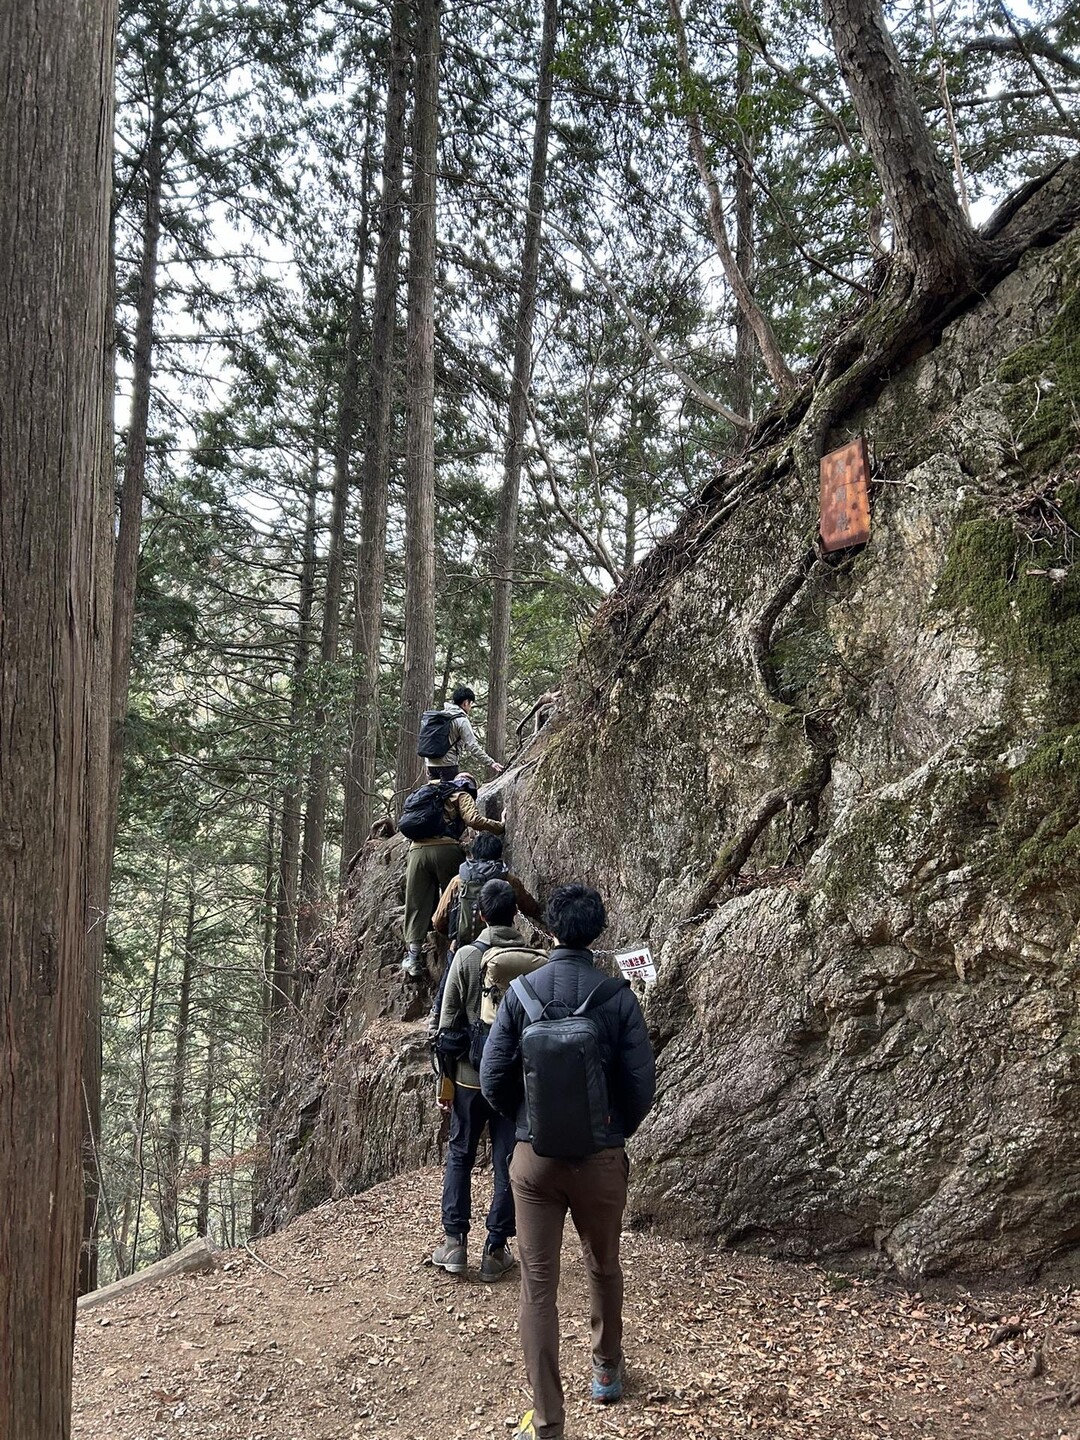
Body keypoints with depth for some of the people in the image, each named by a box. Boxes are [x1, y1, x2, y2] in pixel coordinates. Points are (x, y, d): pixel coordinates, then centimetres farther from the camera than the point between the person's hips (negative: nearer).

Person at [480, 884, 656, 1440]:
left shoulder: (520, 993, -8)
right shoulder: (618, 996, -11)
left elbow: (493, 1080, -7)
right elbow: (641, 1082, -9)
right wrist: (618, 1131, 10)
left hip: (534, 1159, 0)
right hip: (601, 1158, 1)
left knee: (538, 1284, 8)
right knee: (603, 1268, 24)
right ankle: (607, 1370, 44)